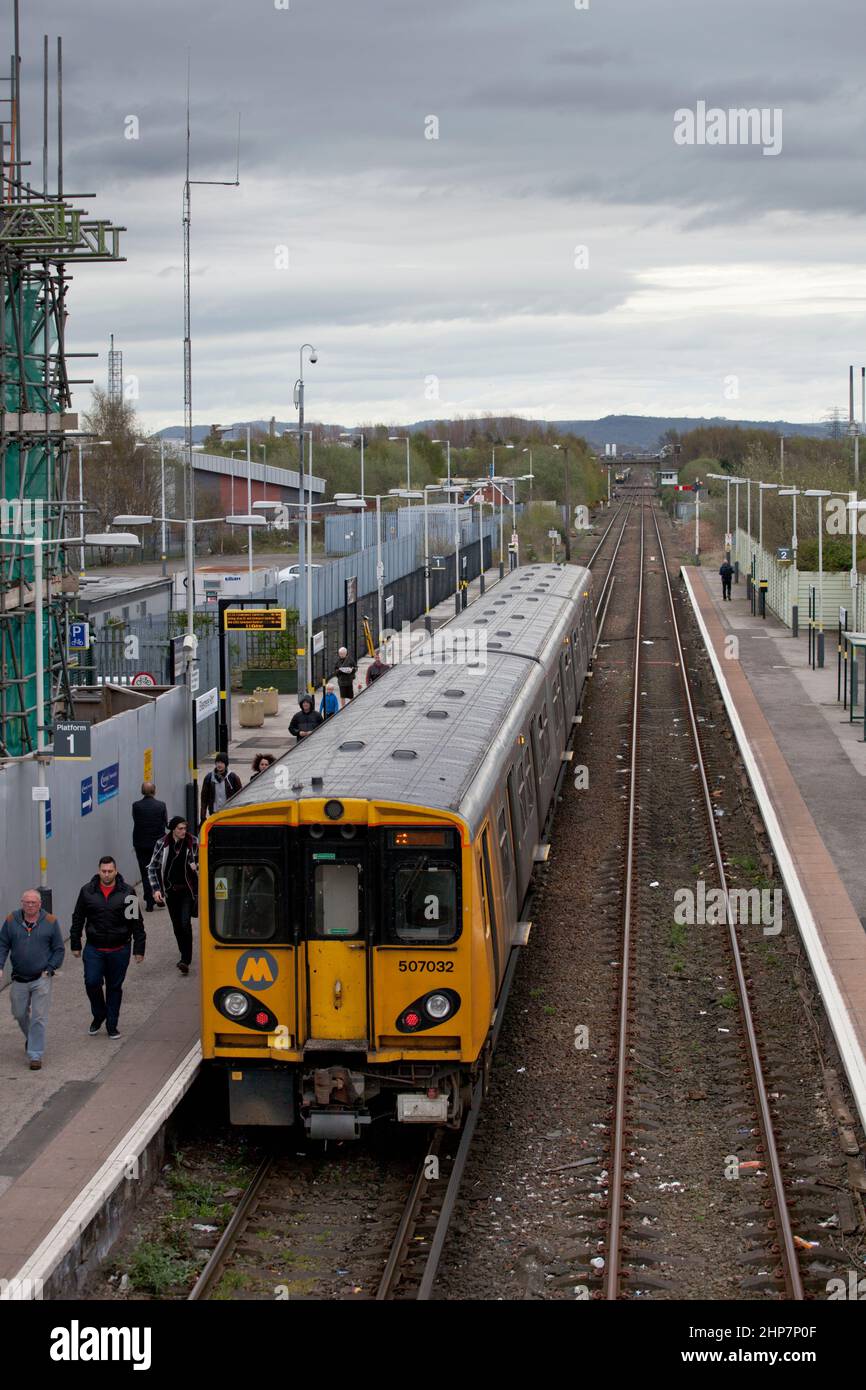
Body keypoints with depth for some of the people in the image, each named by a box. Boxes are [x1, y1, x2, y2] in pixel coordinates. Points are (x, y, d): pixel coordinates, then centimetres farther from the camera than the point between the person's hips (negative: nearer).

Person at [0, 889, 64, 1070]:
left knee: (38, 1018, -5)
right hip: (19, 979, 3)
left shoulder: (50, 922, -4)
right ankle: (30, 1038, 46)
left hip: (41, 979, -3)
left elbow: (59, 950, 3)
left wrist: (49, 969, -7)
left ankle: (36, 1055, 0)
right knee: (19, 1014, 16)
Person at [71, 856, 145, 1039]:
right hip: (94, 948, 1)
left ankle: (112, 1025, 20)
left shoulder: (127, 892, -3)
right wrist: (75, 945, 9)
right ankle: (99, 1016, 18)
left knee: (115, 987, 8)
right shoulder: (87, 891, 1)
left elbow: (137, 922, 1)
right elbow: (78, 919, 9)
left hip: (119, 950, -1)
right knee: (92, 983, -9)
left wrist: (139, 949, -1)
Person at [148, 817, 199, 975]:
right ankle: (185, 955, 26)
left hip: (187, 890, -2)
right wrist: (156, 889, -7)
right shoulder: (162, 844, -5)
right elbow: (153, 868, 2)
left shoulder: (192, 842, -5)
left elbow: (200, 860, 11)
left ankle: (185, 961, -15)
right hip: (171, 891, 2)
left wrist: (196, 866, -13)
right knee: (177, 925, 9)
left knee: (185, 923, -14)